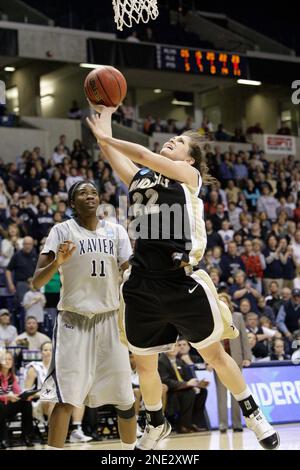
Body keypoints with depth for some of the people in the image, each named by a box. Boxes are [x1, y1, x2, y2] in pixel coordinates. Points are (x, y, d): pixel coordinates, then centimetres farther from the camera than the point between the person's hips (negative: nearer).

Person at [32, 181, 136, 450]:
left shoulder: (116, 231, 6)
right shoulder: (62, 231, -4)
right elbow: (37, 282, -10)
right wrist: (57, 262, -28)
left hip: (110, 319, 3)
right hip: (74, 320, -3)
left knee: (125, 396, 5)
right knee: (66, 398, -13)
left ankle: (131, 449, 23)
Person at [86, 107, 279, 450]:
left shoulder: (189, 174, 2)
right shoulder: (140, 177, 17)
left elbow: (144, 156, -8)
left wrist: (105, 137, -1)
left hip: (181, 281, -5)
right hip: (143, 284, 5)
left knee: (214, 354, 5)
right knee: (144, 363, 13)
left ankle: (252, 415, 23)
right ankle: (156, 424, 35)